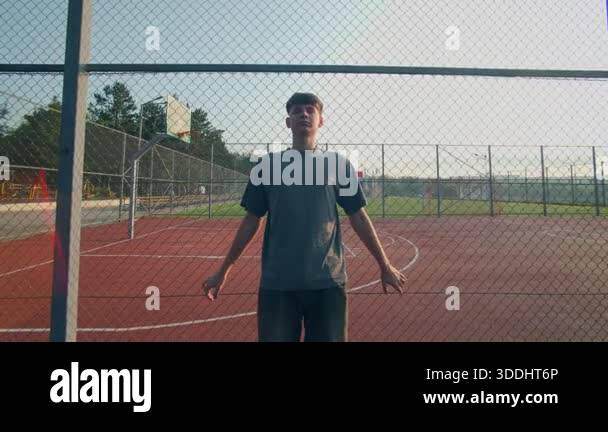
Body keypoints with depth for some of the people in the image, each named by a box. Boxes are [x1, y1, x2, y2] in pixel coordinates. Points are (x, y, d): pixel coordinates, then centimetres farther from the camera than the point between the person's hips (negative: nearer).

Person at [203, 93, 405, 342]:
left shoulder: (338, 165, 5)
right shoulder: (269, 164, 5)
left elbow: (358, 217, 7)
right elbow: (252, 221, 8)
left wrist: (385, 266, 7)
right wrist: (223, 270, 7)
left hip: (328, 282, 0)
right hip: (277, 283, 0)